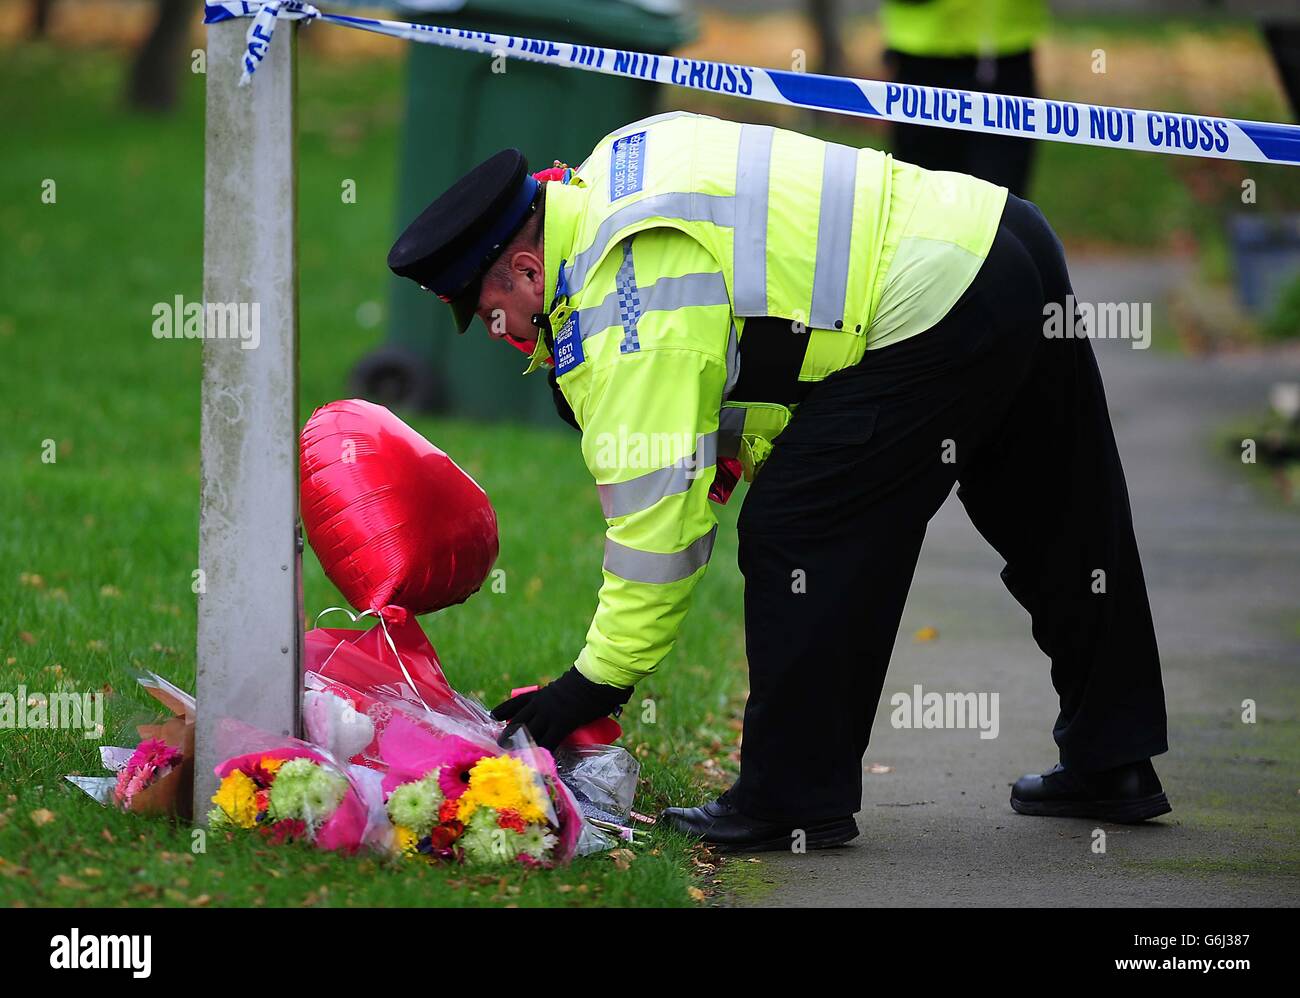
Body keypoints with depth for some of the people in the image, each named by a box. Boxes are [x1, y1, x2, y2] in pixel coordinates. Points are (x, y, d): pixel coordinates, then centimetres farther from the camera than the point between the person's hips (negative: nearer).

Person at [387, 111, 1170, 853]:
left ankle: (795, 800, 1)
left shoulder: (624, 319, -16)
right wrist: (748, 435, 17)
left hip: (936, 313, -10)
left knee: (793, 533, -5)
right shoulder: (612, 169, 10)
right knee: (1060, 533, 20)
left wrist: (596, 683, -9)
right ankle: (1114, 763, 33)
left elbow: (657, 512, -16)